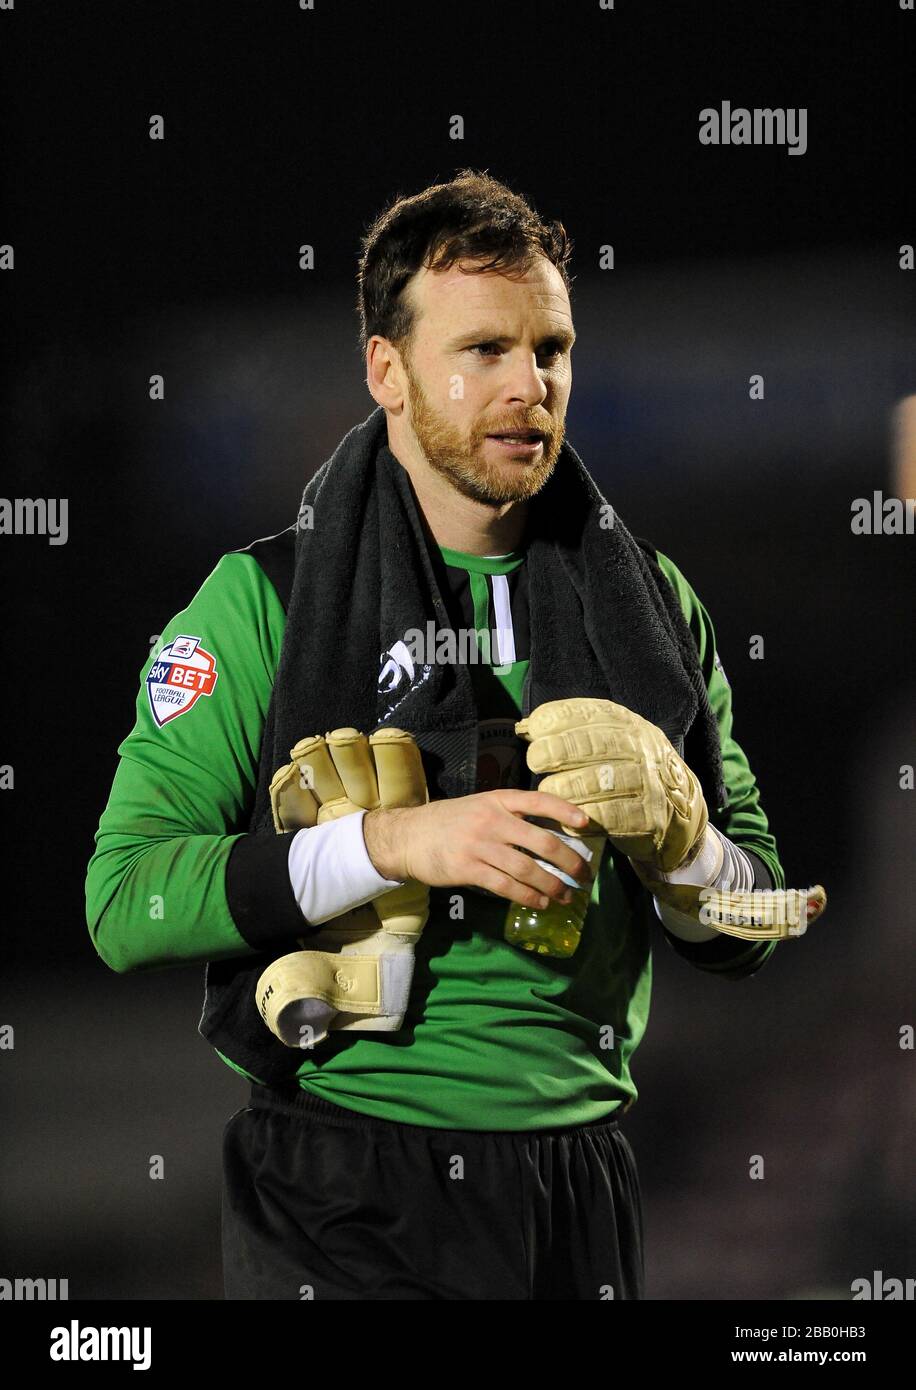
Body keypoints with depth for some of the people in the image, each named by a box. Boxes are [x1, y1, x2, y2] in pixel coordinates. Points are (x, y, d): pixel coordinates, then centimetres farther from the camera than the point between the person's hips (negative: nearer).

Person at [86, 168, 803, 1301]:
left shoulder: (650, 602, 8)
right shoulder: (265, 600, -4)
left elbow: (748, 939, 10)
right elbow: (124, 902, -12)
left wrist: (679, 834, -13)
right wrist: (392, 842, -23)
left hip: (577, 1191, 4)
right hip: (343, 1204, -4)